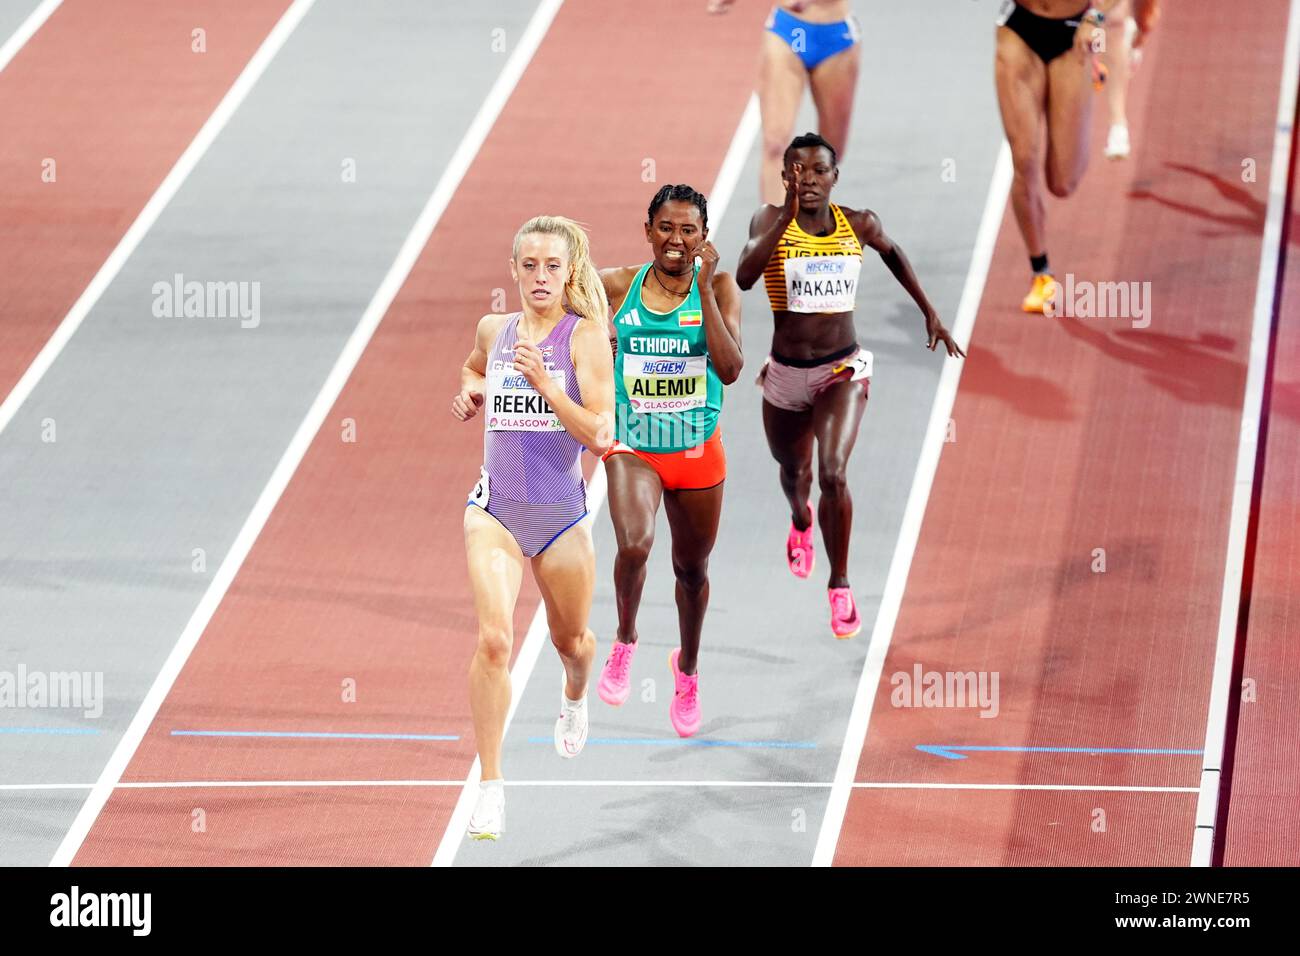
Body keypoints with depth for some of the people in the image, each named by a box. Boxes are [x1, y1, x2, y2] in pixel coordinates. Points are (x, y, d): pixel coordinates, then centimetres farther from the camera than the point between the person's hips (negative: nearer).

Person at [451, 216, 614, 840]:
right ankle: (490, 787, -15)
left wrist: (543, 381, -24)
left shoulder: (585, 335, -9)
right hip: (495, 509, 1)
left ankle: (574, 698, 60)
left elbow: (600, 436, -16)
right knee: (493, 639, -19)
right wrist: (470, 393, 7)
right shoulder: (494, 329, 2)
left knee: (570, 640, 21)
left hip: (560, 514, -1)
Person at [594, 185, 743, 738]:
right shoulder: (616, 287, -6)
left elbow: (730, 369, -21)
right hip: (632, 446, -1)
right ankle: (625, 643, 1)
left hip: (697, 450, 1)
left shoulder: (718, 288, -8)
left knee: (692, 568, 17)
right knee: (634, 545, -28)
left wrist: (705, 290, -23)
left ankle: (687, 670, 45)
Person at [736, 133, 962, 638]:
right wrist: (788, 215, -34)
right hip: (785, 373, 1)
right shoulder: (770, 221, -12)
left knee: (833, 473, -22)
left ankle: (839, 585, -3)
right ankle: (801, 520, 63)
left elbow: (892, 253, 17)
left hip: (843, 369, -1)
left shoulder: (859, 225, -6)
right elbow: (744, 276, -30)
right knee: (794, 470, 24)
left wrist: (930, 312, 18)